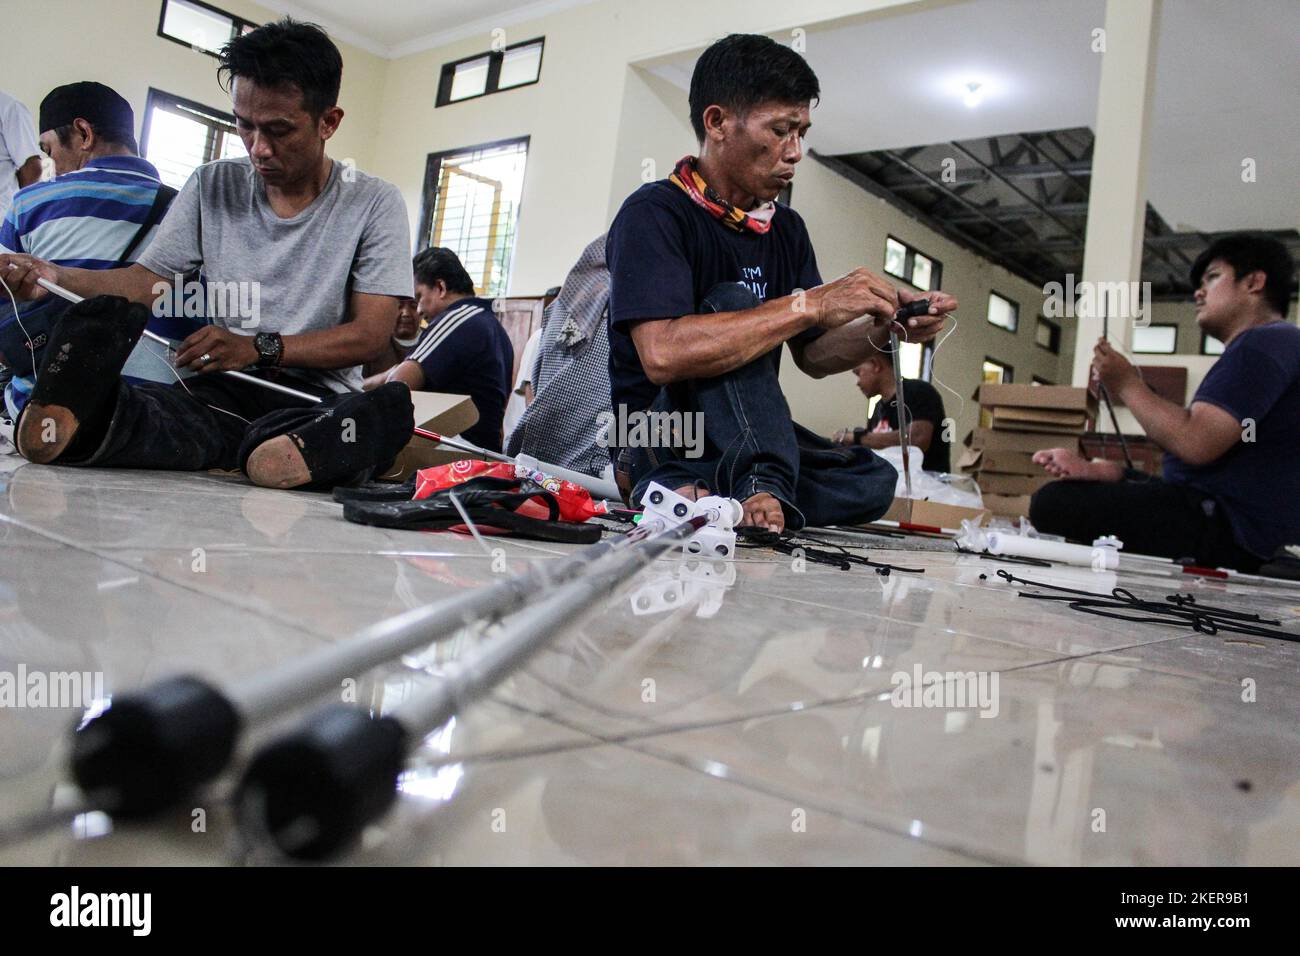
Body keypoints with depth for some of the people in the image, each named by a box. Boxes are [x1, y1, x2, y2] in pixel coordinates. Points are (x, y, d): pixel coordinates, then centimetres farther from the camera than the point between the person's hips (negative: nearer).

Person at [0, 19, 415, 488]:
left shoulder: (375, 204, 1)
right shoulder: (212, 186, 13)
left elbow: (371, 334, -6)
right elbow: (146, 280, 9)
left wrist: (258, 348, -17)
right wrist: (54, 275, -11)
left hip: (316, 400, -2)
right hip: (222, 393, 3)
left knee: (391, 405, -40)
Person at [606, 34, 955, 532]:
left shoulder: (787, 230, 9)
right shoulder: (654, 212, -15)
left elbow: (811, 355, 10)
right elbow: (663, 354, -31)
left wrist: (883, 329, -10)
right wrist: (810, 304, -29)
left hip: (744, 434, 8)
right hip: (660, 436, -7)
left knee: (872, 479, -8)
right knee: (733, 302, -25)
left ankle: (699, 493, -19)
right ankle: (762, 487, -34)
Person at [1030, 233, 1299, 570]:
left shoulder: (1266, 343, -13)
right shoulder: (1261, 345, 23)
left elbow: (1195, 444, -25)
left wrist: (1128, 385, -8)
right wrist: (1095, 469, 5)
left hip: (1230, 531, -11)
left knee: (1053, 503, -21)